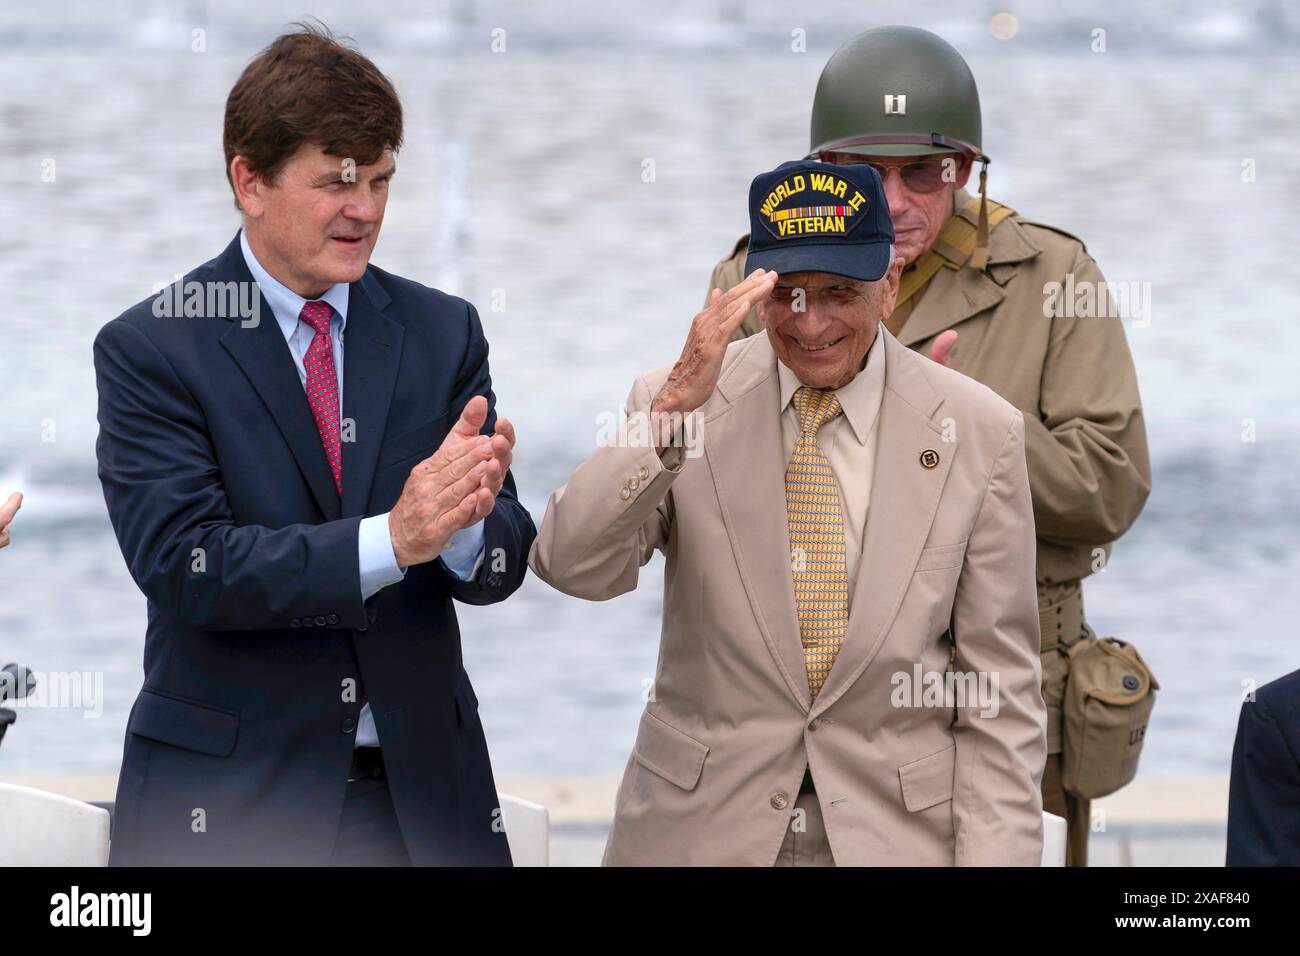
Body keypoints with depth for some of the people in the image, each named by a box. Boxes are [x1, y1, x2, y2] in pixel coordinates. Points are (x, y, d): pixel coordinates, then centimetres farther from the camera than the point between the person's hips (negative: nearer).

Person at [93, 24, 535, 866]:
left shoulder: (443, 332, 6)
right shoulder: (150, 350, -5)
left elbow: (504, 564, 1)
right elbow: (182, 564, -16)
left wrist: (467, 521, -23)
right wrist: (390, 539, -26)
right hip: (228, 800, -3)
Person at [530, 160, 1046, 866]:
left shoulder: (979, 432, -4)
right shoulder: (672, 399, -3)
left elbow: (1001, 694, -2)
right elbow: (571, 566, -17)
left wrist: (995, 859, -9)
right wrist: (677, 404, -27)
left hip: (897, 831, 0)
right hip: (700, 829, 0)